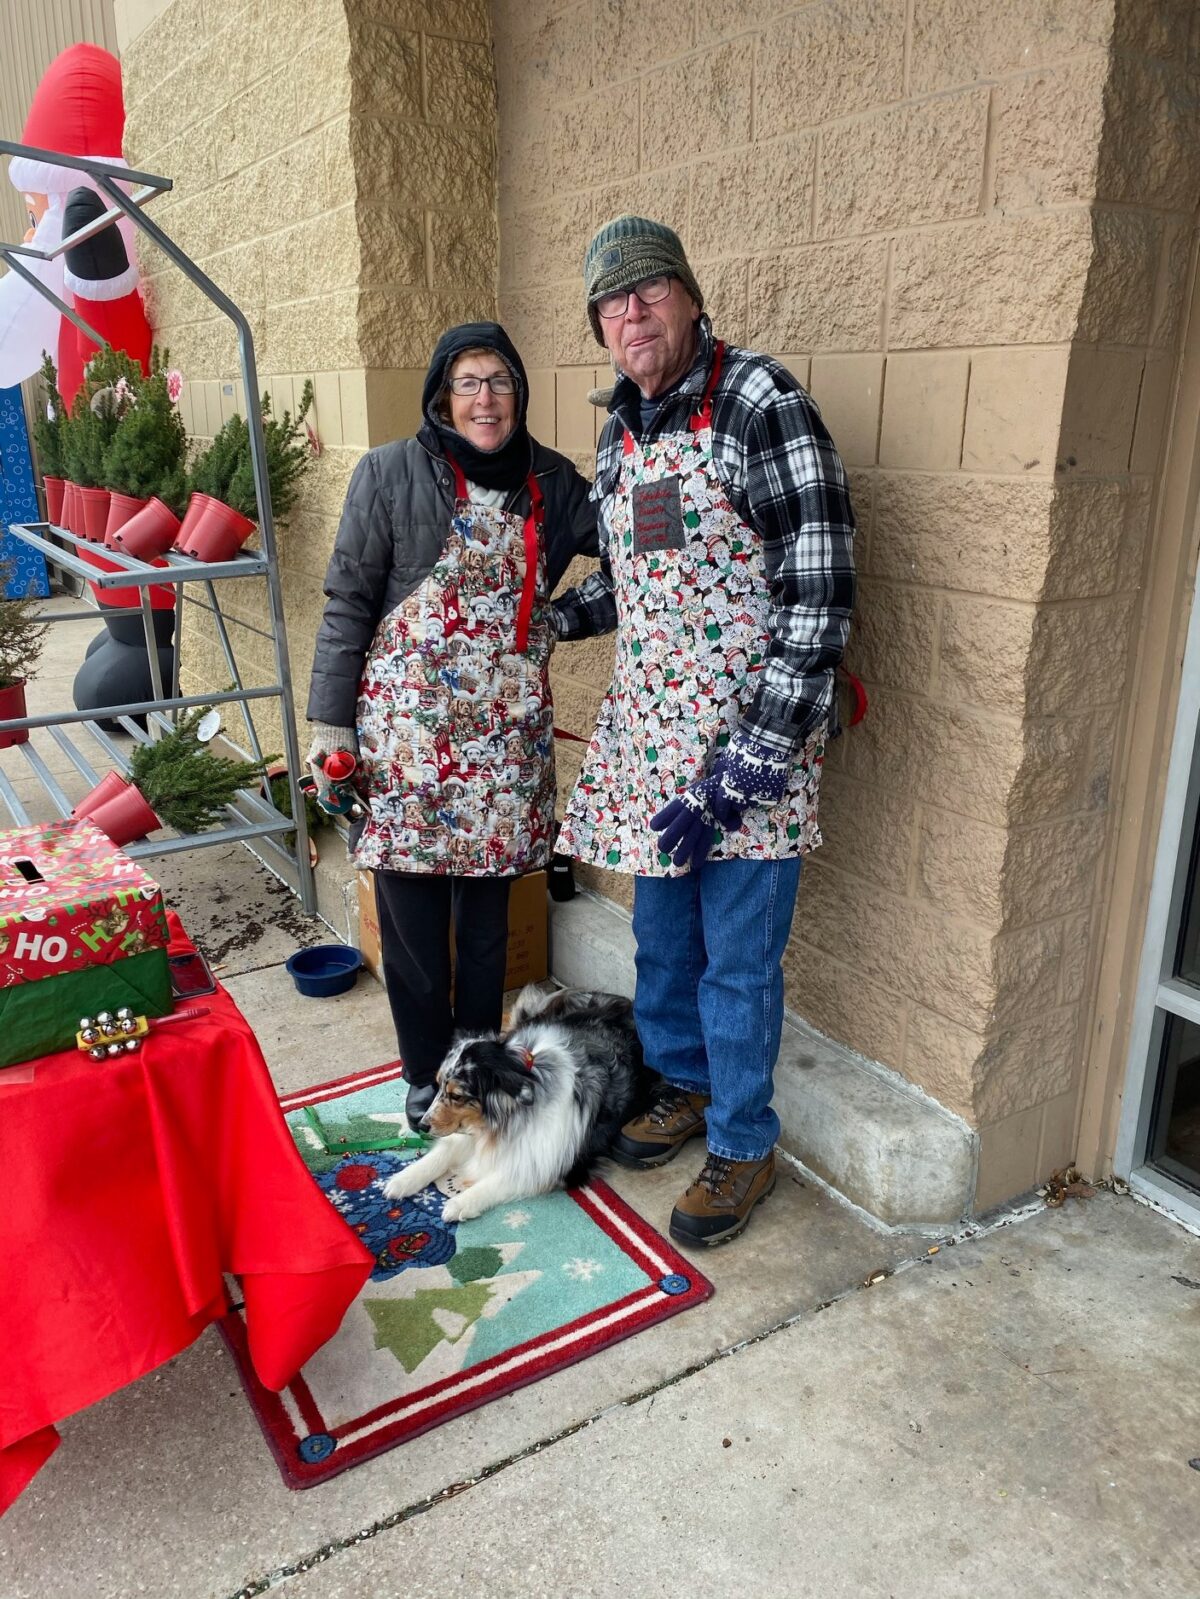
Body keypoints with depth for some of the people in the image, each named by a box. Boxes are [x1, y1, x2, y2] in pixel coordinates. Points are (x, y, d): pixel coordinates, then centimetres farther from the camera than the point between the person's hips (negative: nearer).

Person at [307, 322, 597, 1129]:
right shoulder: (392, 473, -4)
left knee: (488, 911, 13)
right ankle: (426, 1076, 26)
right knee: (413, 912, 6)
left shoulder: (551, 481, 6)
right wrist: (331, 722, -5)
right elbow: (349, 604, -3)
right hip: (409, 725, -3)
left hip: (508, 730, 3)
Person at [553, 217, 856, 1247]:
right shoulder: (621, 430, 11)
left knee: (738, 958, 5)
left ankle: (744, 1147, 25)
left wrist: (749, 765, -22)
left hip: (748, 740, -7)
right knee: (662, 933, 19)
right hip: (648, 736, 7)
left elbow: (821, 593, -19)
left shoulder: (759, 401, -13)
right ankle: (686, 1085, 42)